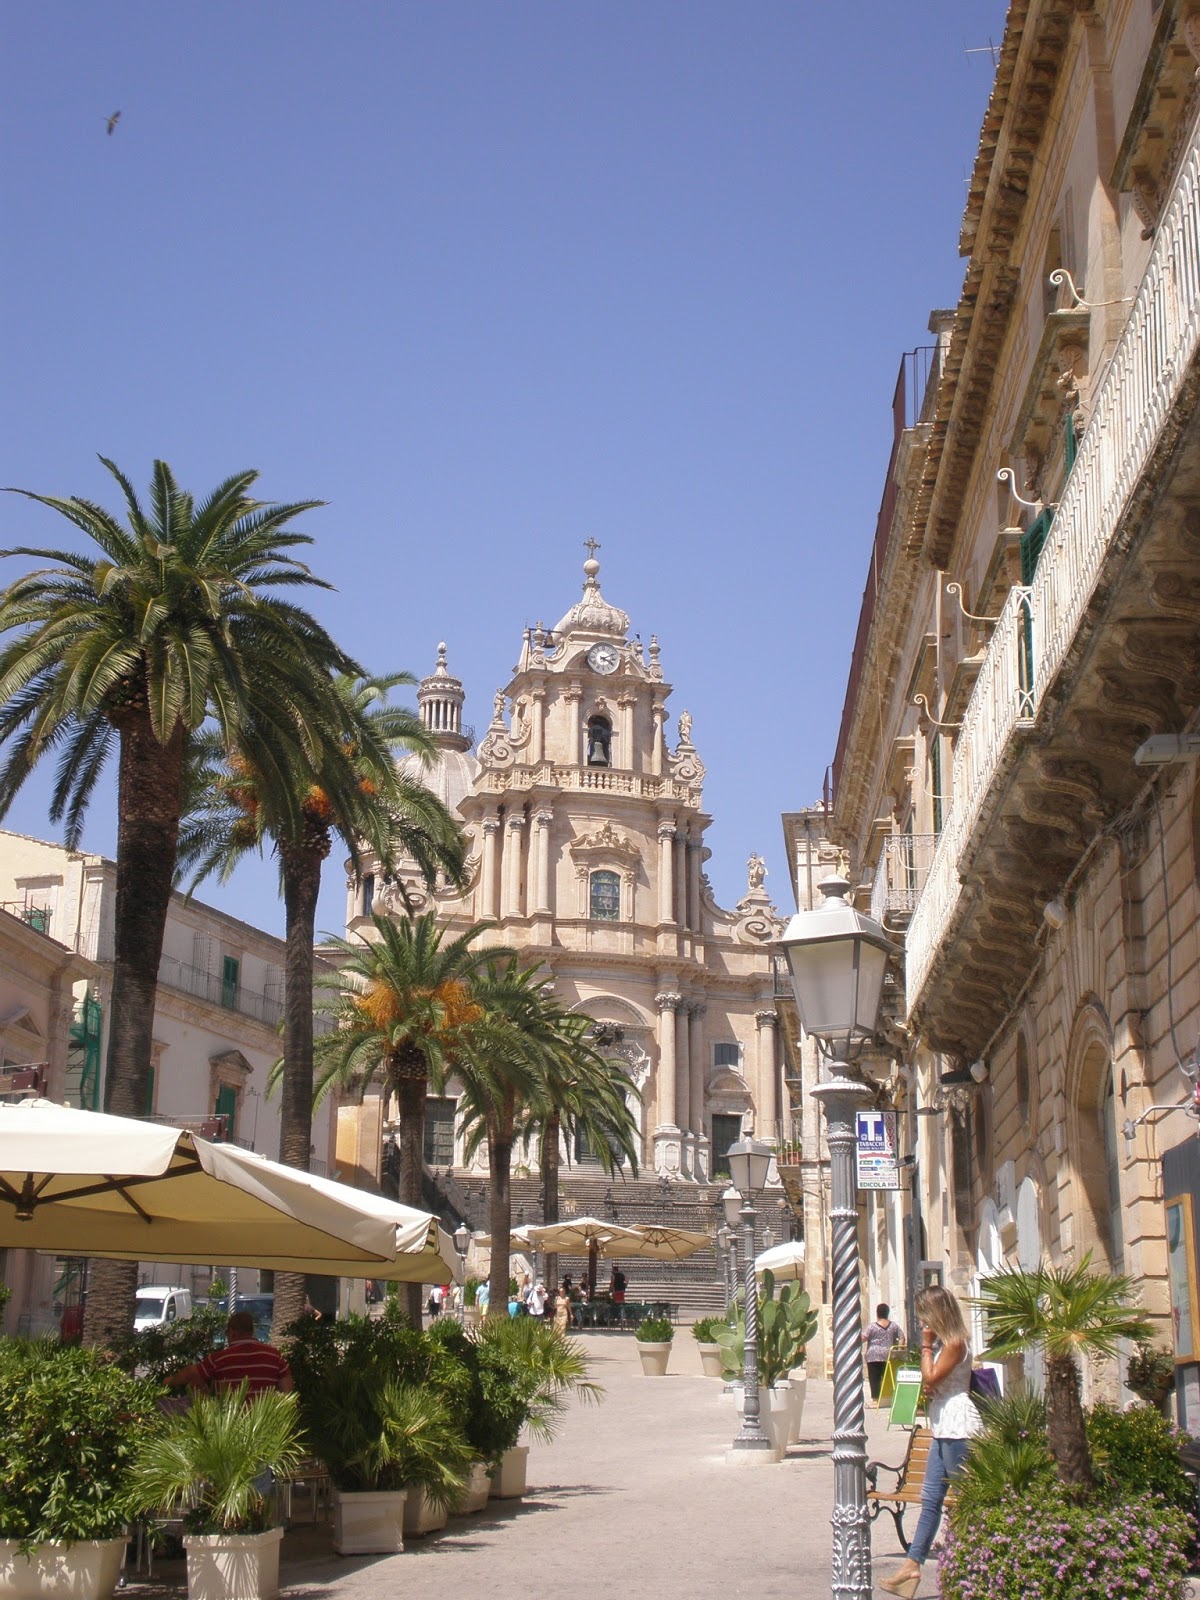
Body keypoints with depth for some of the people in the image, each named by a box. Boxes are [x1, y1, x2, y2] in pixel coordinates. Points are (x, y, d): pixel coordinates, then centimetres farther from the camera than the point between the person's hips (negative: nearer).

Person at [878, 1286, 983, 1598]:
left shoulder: (955, 1343, -12)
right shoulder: (942, 1342, 17)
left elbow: (931, 1378, -16)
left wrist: (926, 1345, -8)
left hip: (958, 1426, -10)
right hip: (943, 1428, 10)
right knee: (931, 1498, 9)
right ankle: (913, 1564, 10)